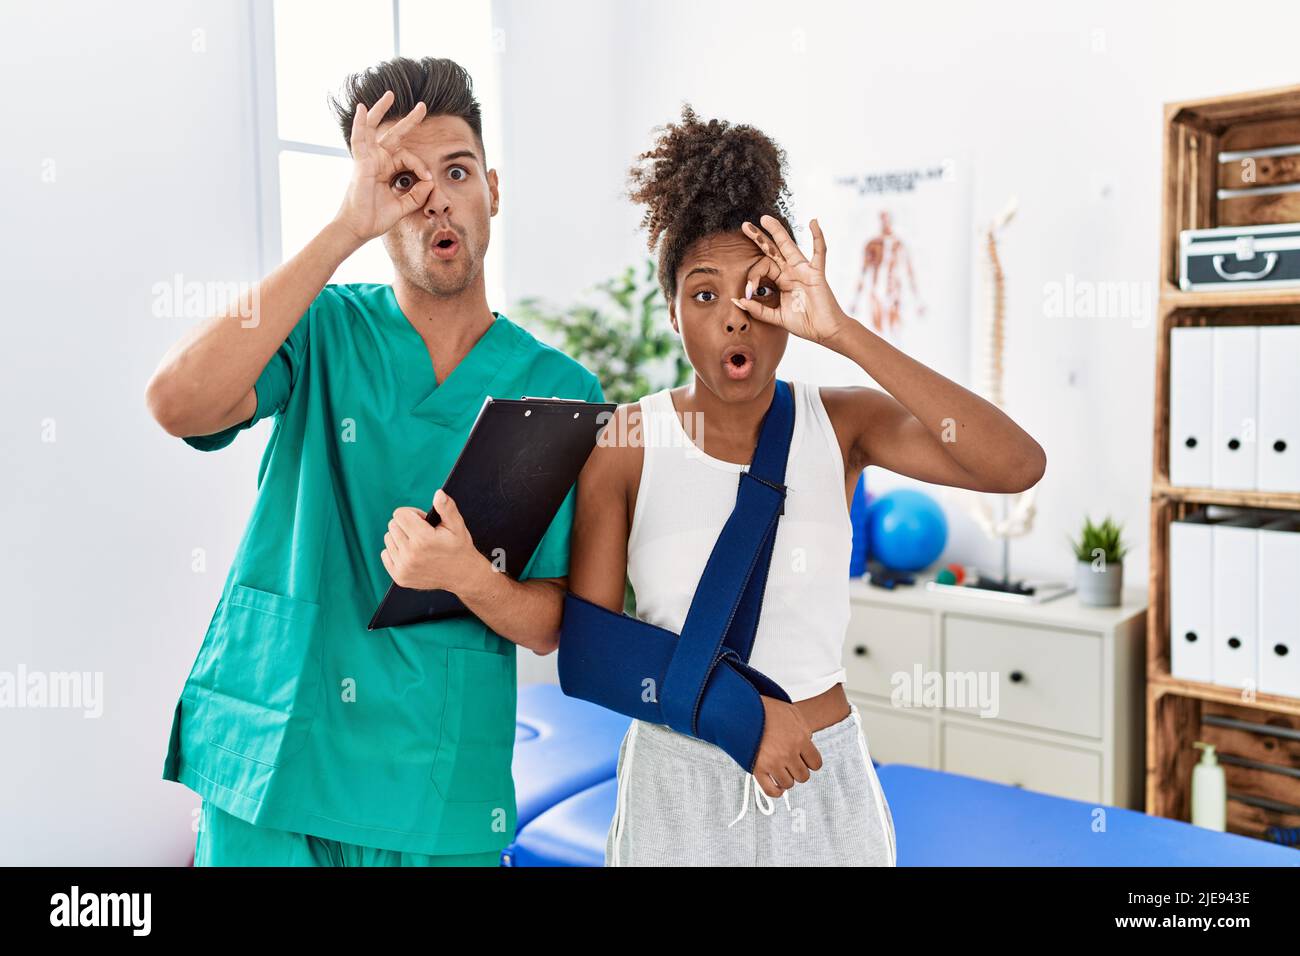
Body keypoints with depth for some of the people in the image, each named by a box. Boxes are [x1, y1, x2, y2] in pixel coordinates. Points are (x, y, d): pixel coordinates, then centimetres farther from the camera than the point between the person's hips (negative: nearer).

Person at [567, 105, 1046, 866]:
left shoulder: (841, 421, -8)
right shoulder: (626, 443, -11)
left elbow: (1019, 466, -24)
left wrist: (843, 333, -29)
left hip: (827, 784, 2)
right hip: (678, 782, -1)